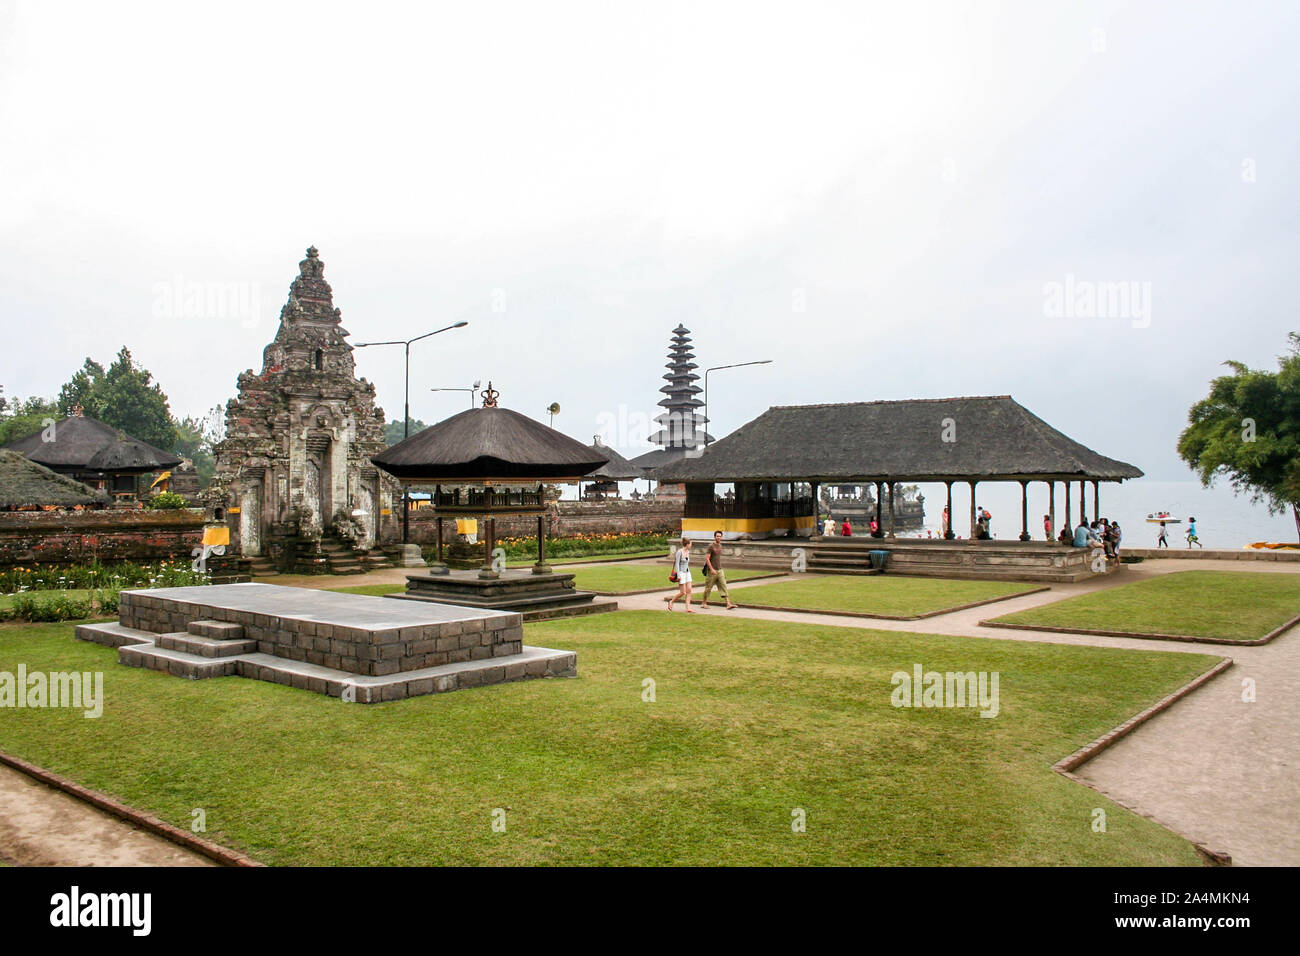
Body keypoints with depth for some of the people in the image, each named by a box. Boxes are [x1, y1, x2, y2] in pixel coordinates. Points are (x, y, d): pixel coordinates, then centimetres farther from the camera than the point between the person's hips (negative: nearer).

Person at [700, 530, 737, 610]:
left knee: (724, 587, -4)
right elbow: (707, 558, -14)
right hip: (712, 571, -6)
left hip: (720, 570, 6)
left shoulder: (720, 546, 12)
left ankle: (728, 604, -10)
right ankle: (703, 603, 20)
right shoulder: (711, 546, -10)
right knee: (708, 587, 5)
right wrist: (711, 569, -20)